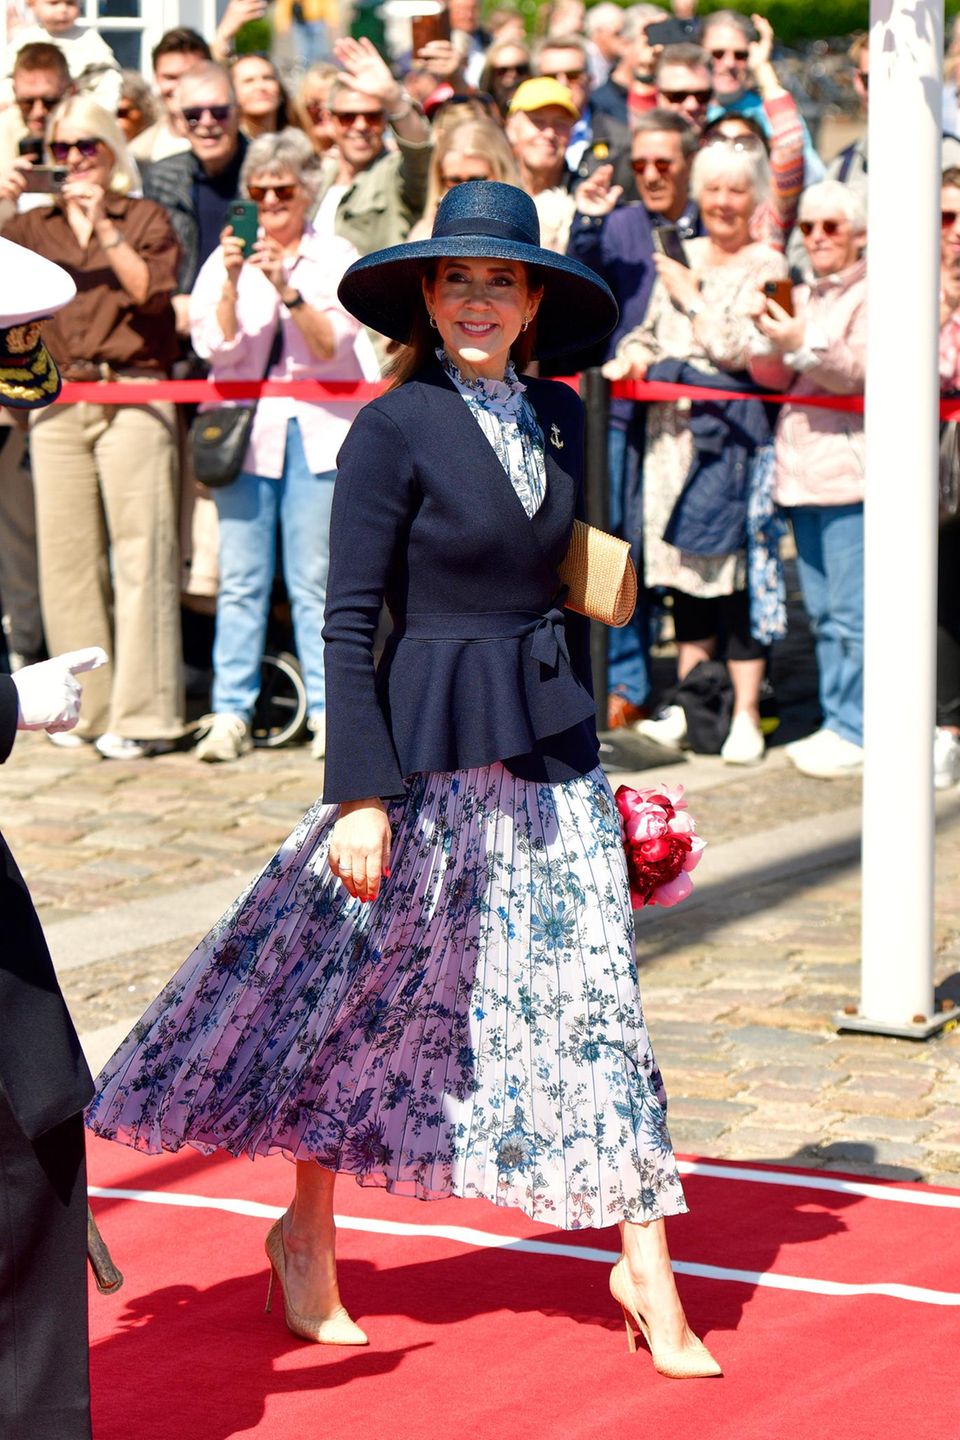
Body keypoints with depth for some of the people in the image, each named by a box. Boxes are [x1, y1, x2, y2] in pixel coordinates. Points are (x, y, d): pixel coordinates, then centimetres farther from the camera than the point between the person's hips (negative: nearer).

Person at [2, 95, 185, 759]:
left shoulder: (146, 218, 7)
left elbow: (153, 292, -7)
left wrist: (103, 228, -12)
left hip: (132, 396, -4)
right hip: (57, 402, 4)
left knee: (139, 554, -8)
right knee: (66, 555, 2)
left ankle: (142, 714, -8)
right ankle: (89, 708, 8)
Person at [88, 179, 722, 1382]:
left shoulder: (557, 417, 7)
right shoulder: (393, 428, -11)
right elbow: (347, 621, -12)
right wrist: (362, 794, -16)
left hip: (551, 743, 5)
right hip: (432, 747, -5)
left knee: (594, 1005, 3)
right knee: (370, 996, 8)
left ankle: (644, 1269, 9)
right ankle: (306, 1234, 28)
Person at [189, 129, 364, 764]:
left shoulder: (337, 258, 7)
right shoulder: (226, 261, 10)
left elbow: (332, 345, -6)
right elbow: (216, 347, -3)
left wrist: (287, 289, -18)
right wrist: (232, 282, -16)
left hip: (317, 430, -1)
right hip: (245, 428, 1)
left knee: (315, 577, -3)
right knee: (240, 579, -1)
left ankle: (328, 710, 3)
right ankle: (231, 713, 1)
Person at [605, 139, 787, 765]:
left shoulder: (766, 266, -3)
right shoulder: (680, 257, 15)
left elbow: (738, 350, -13)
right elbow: (651, 332, 21)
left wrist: (691, 295, -6)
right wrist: (634, 354, 0)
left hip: (733, 431, -6)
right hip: (674, 428, 6)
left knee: (737, 570, -7)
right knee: (686, 568, 10)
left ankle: (746, 715, -3)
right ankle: (688, 705, 18)